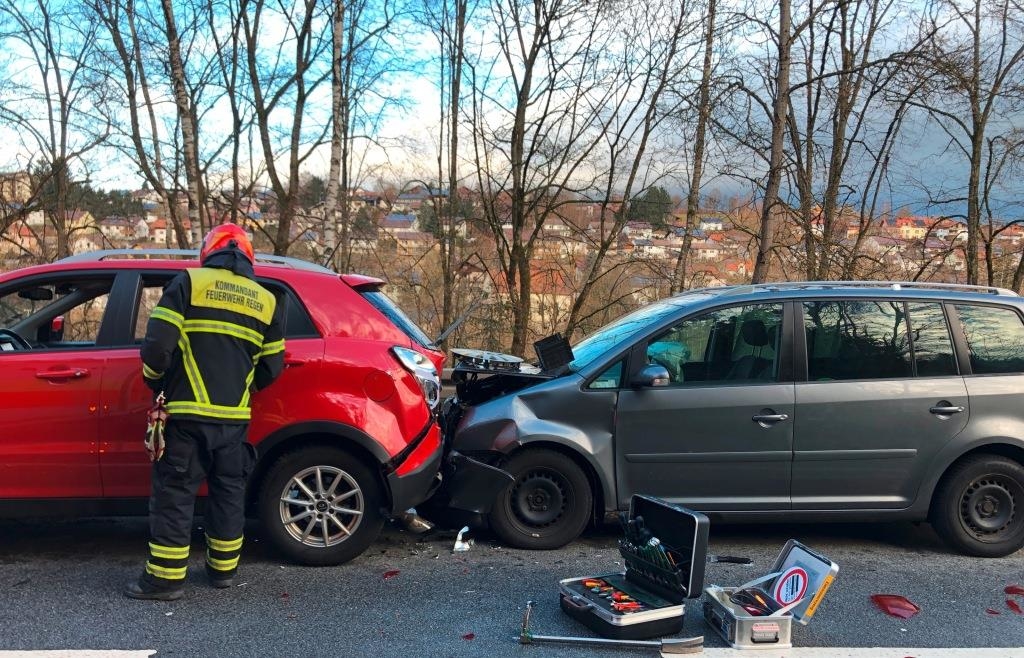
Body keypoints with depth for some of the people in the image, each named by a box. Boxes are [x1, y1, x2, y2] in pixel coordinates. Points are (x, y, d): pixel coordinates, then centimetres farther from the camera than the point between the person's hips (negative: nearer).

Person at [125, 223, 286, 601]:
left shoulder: (188, 282, -1)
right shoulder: (267, 301, 9)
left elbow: (157, 345, -9)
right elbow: (272, 368, 10)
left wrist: (156, 382, 10)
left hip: (187, 414, -3)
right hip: (234, 418, 4)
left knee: (174, 494, 5)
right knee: (228, 492, 15)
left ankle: (165, 578, 10)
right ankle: (223, 569, 26)